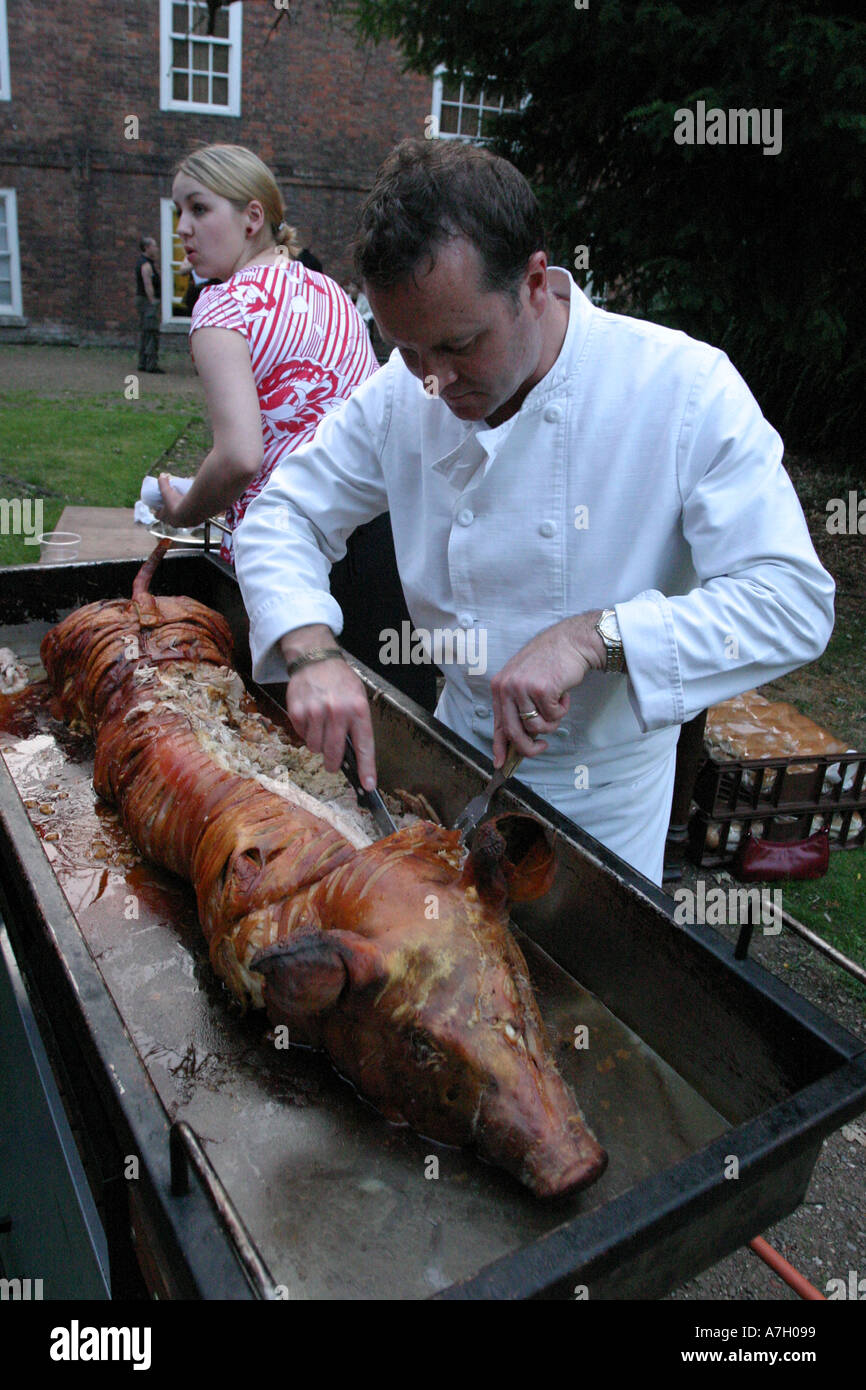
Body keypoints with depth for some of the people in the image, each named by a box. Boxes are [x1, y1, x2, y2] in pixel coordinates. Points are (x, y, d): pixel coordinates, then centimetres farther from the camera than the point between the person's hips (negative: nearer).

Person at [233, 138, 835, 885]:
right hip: (460, 746, 3)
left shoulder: (685, 389, -21)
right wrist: (312, 650, -25)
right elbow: (283, 516, -5)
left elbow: (794, 600, -25)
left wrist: (592, 636, -38)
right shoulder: (404, 392, -10)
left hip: (606, 790, -3)